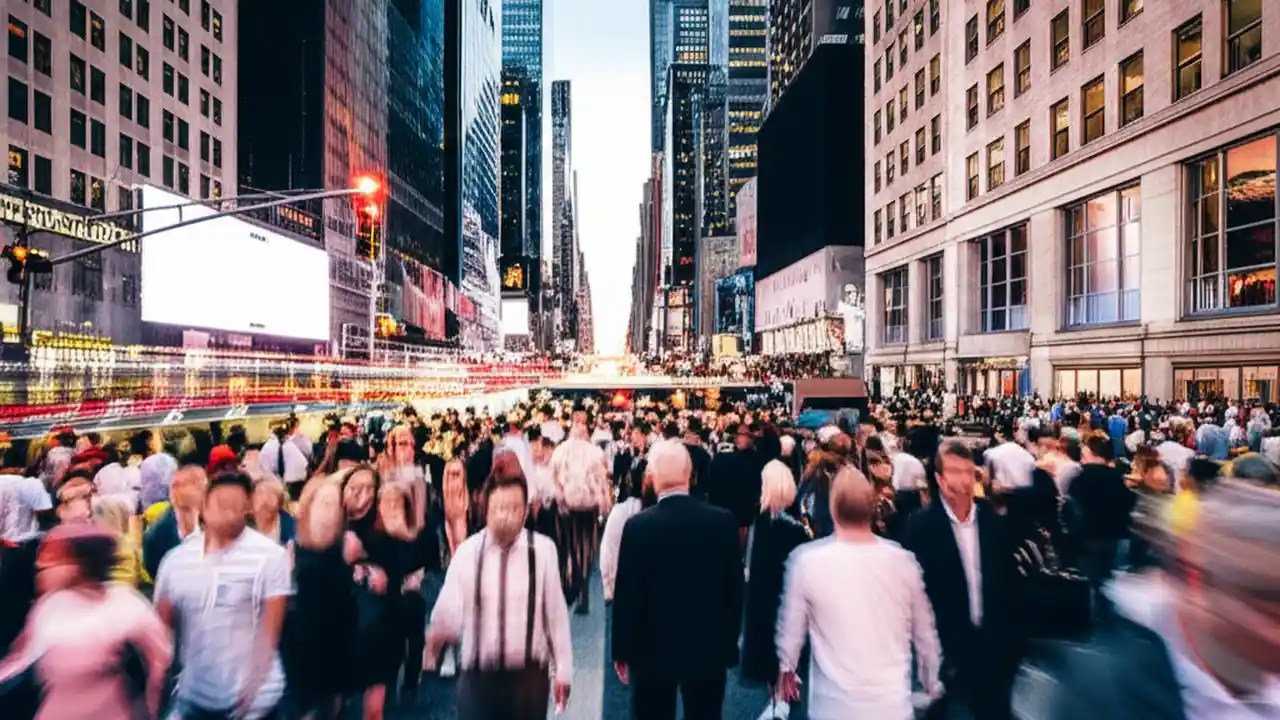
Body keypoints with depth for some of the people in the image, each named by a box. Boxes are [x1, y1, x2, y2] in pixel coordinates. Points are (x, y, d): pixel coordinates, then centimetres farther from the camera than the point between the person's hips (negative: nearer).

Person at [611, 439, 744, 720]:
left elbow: (626, 595, -11)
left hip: (652, 648, -2)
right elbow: (735, 587, -3)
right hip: (709, 647, 2)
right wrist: (730, 644, 10)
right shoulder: (724, 520, -11)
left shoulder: (637, 526, -17)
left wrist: (622, 651, 3)